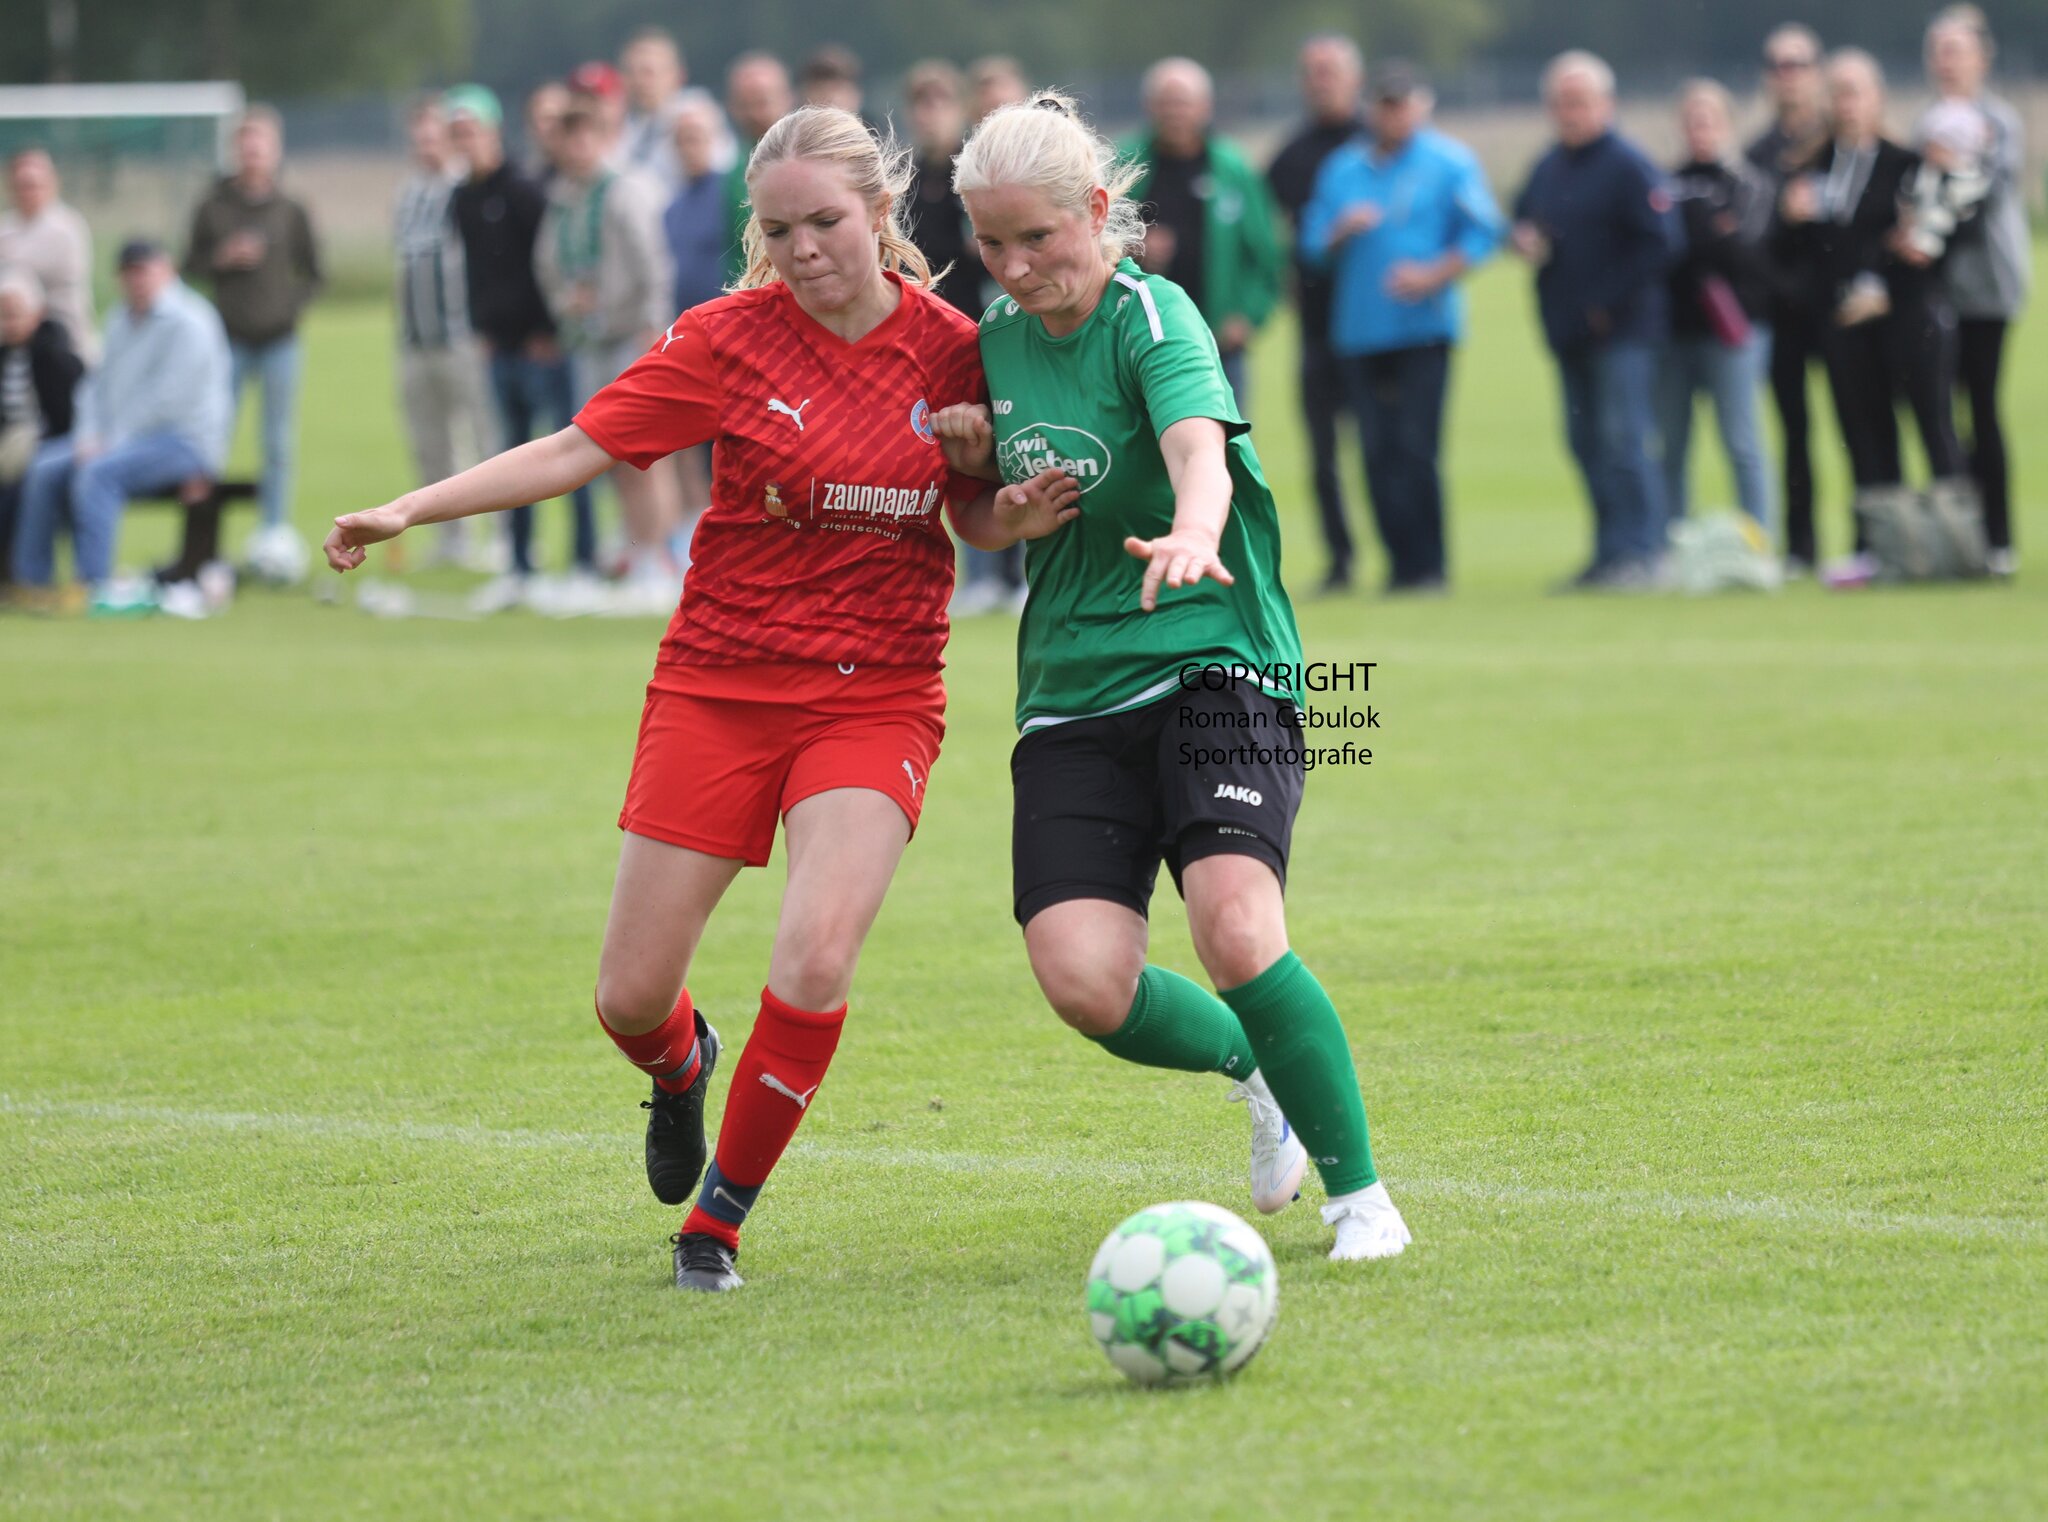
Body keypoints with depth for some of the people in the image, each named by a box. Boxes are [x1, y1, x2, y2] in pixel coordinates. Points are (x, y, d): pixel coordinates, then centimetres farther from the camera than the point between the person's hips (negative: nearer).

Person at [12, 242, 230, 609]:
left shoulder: (188, 324, -12)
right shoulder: (121, 321, 16)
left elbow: (168, 397, -19)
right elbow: (98, 384, 17)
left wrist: (114, 443, -20)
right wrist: (89, 437, -1)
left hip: (185, 441, -9)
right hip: (123, 438, 9)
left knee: (97, 474, -32)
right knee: (45, 470, -8)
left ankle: (94, 586, -33)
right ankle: (33, 581, -8)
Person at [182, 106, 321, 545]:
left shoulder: (291, 213, 4)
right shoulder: (213, 209, 3)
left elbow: (312, 273, 10)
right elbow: (191, 266, 8)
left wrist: (292, 307, -5)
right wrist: (222, 259, -10)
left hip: (279, 340, 0)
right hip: (230, 340, 0)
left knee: (279, 444, 1)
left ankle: (275, 534, 7)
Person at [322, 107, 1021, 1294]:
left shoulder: (950, 348, -2)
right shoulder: (730, 339, -7)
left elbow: (976, 508, 11)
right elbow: (579, 449, -7)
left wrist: (1019, 512, -12)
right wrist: (411, 510, -14)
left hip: (876, 700, 0)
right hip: (719, 690, 0)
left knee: (816, 961, -22)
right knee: (632, 997, 2)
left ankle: (721, 1214, 1)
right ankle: (682, 1066, 42)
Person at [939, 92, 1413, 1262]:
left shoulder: (1152, 318, -10)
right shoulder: (999, 337, 10)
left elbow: (1202, 449, -31)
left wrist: (1193, 530, -54)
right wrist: (974, 464, 1)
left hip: (1213, 671, -5)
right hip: (1071, 703, 5)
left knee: (1238, 936, -26)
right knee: (1084, 980, -14)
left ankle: (1359, 1192, -7)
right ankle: (1262, 1075, 17)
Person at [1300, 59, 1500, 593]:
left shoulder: (1450, 163, 4)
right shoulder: (1342, 169, 16)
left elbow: (1482, 232, -1)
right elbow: (1313, 242, 15)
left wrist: (1435, 274, -13)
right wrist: (1342, 231, -7)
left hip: (1423, 325, -4)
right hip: (1359, 329, 4)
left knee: (1416, 447, -12)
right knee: (1378, 452, 0)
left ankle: (1428, 564, -7)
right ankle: (1401, 562, 6)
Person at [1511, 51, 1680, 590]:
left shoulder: (1628, 167, -9)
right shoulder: (1547, 170, 15)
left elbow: (1658, 242, -14)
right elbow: (1525, 221, 27)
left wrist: (1608, 302, -15)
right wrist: (1524, 240, 2)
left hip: (1620, 329, -8)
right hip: (1568, 333, 8)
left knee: (1623, 439, -11)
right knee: (1586, 443, 9)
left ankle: (1641, 551, -10)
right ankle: (1608, 552, 14)